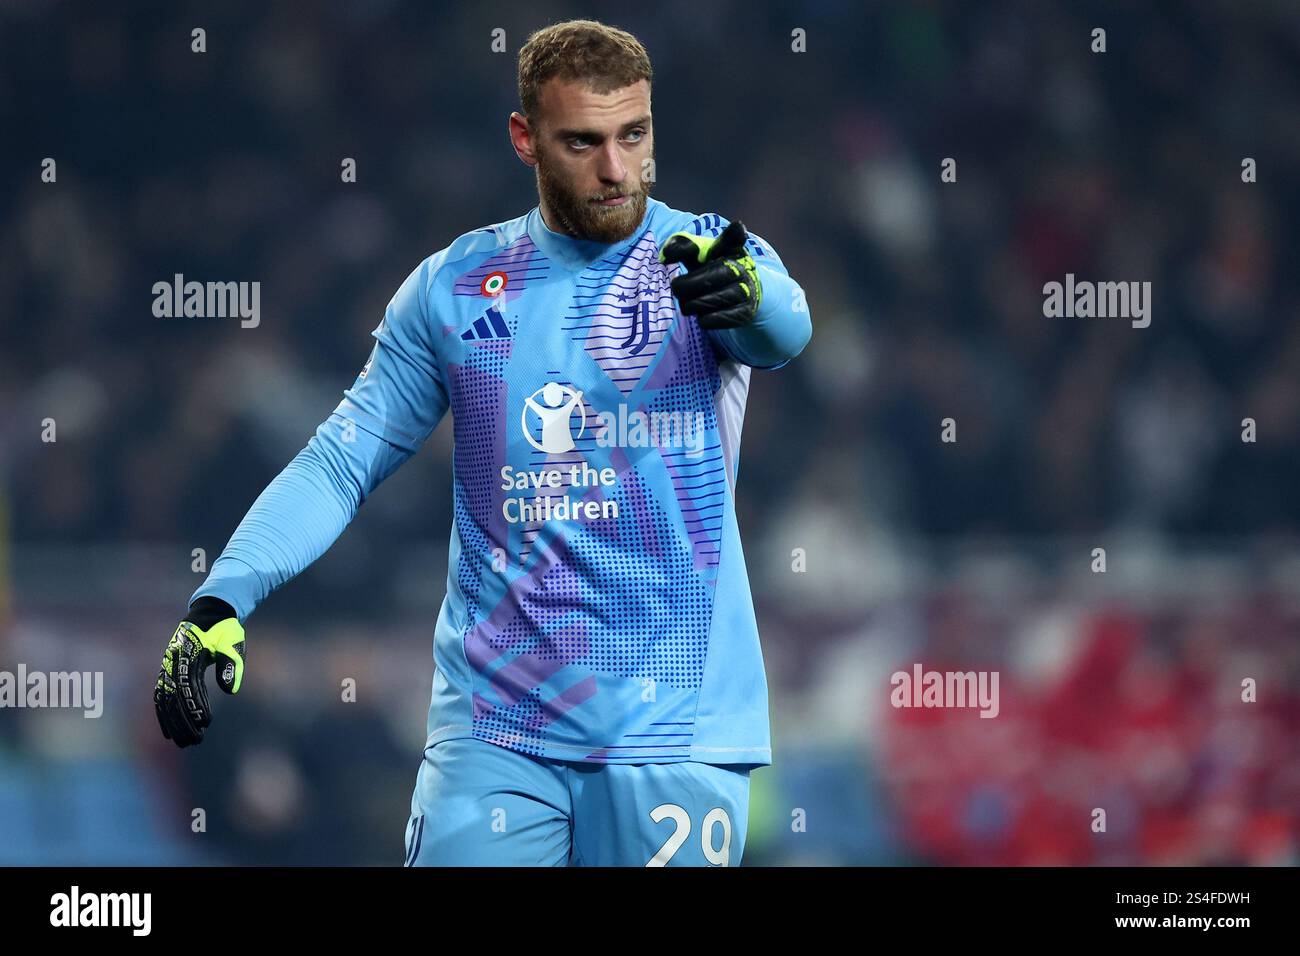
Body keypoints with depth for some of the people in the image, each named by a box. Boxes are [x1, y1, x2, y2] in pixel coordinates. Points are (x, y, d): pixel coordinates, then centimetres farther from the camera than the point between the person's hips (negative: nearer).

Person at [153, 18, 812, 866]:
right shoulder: (455, 288, 6)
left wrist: (748, 296, -48)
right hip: (494, 726, 1)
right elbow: (340, 464, 9)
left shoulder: (717, 260, -1)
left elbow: (783, 330, -23)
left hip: (674, 732, -1)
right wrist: (220, 601, -4)